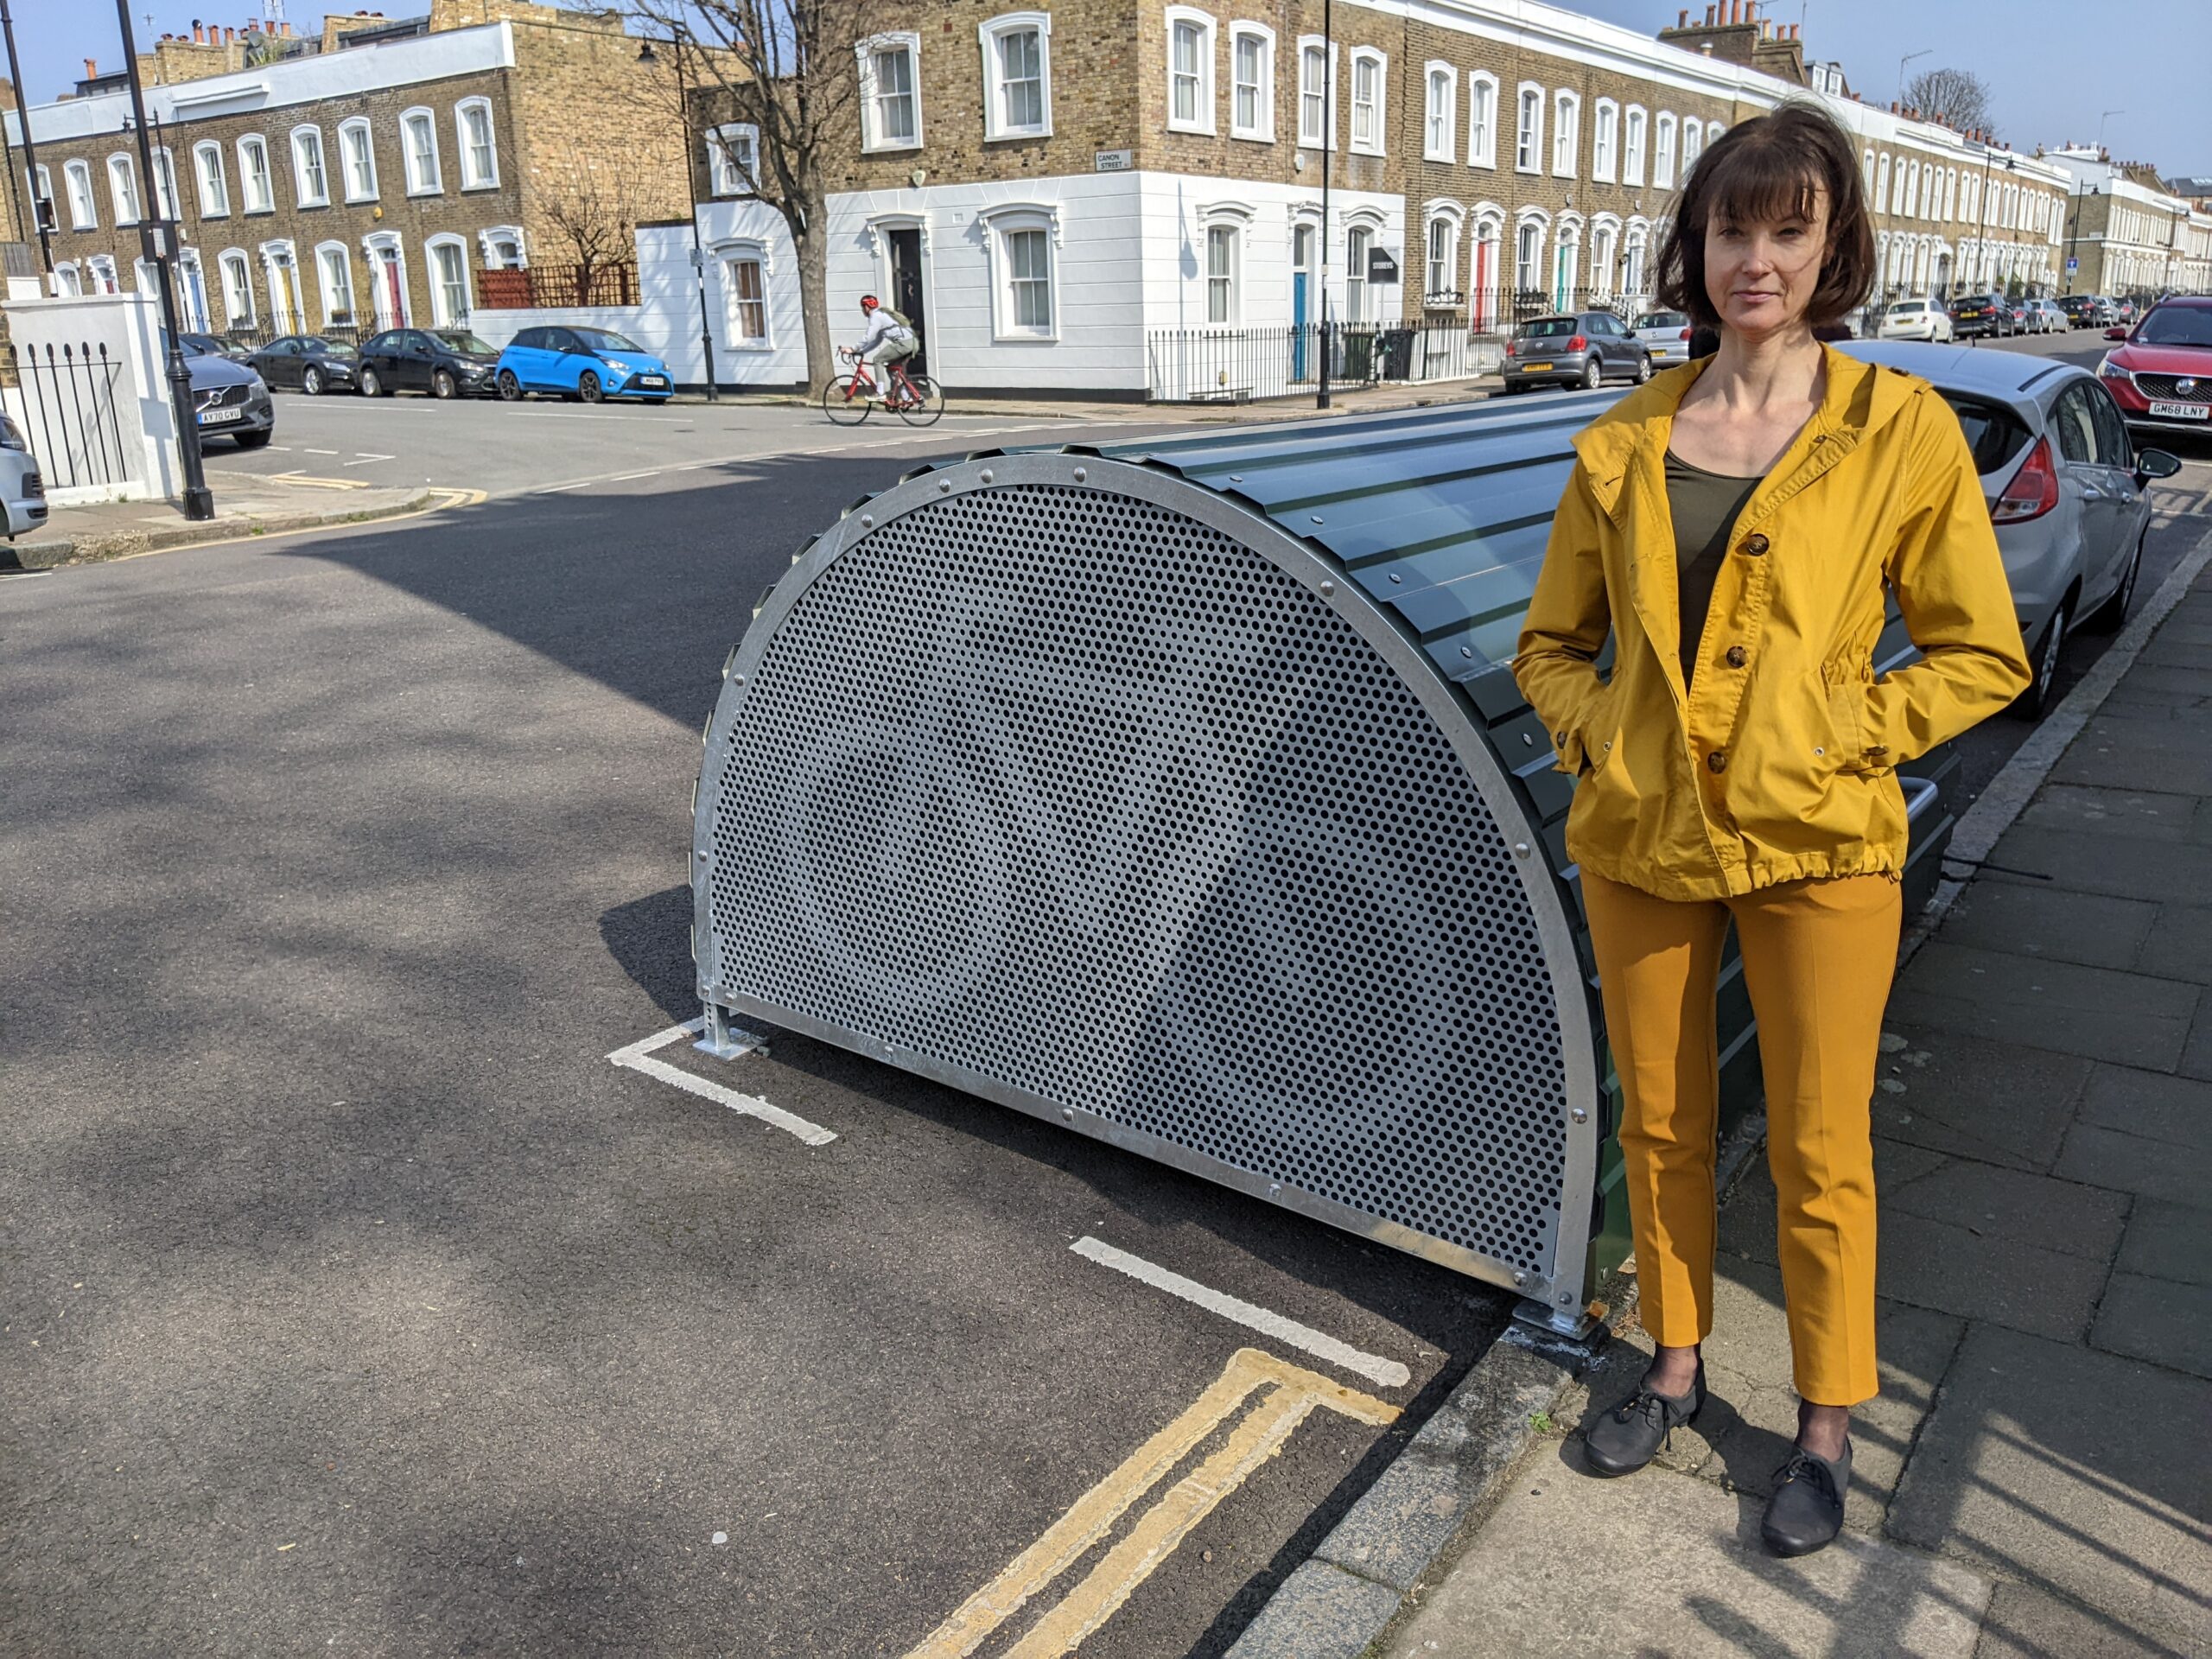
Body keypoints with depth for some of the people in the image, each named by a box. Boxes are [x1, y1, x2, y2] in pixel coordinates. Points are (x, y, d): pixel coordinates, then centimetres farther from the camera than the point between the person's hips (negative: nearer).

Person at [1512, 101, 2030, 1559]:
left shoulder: (1901, 430, -5)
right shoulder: (1623, 443, 3)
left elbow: (1983, 653, 0)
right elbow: (1552, 643, 12)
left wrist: (1843, 735, -11)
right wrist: (1599, 736, -5)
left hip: (1817, 848, -2)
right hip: (1640, 844, 3)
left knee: (1819, 1154, 9)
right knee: (1660, 1128, 16)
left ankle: (1828, 1428, 31)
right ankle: (1678, 1369, 39)